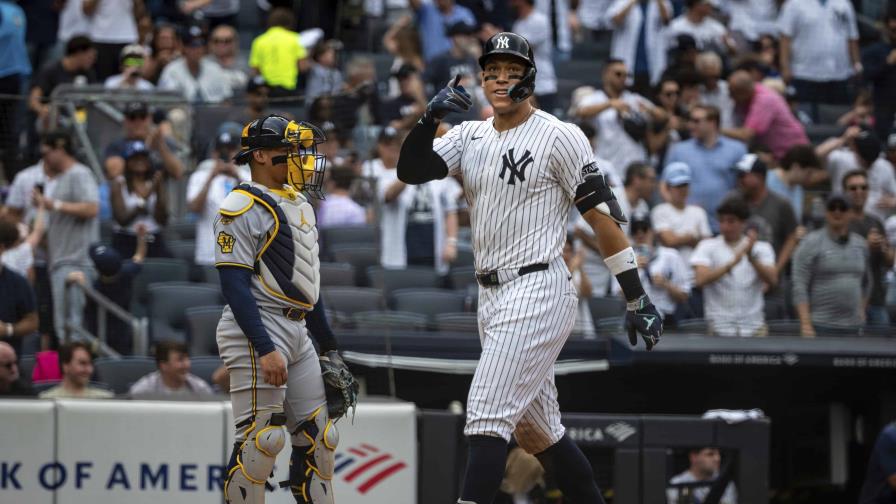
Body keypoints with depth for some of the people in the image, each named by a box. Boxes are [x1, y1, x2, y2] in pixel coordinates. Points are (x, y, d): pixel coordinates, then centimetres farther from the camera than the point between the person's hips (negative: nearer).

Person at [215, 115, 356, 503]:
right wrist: (264, 350, -24)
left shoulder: (299, 203, 19)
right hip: (256, 331, -9)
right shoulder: (242, 207, -11)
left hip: (298, 332, 9)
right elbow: (234, 285, -17)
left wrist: (329, 347, 21)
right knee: (262, 438, -12)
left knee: (318, 436, 7)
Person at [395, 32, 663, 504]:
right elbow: (410, 170, 0)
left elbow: (602, 215, -7)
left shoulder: (559, 136, -7)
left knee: (487, 415, -16)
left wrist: (637, 298, -9)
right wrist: (431, 118, -18)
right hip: (491, 296, 8)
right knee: (533, 427, 15)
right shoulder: (470, 136, 12)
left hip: (537, 293, -8)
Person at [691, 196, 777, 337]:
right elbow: (700, 279, -12)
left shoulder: (761, 248, 8)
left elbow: (772, 280, -7)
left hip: (754, 325, 1)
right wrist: (732, 263, -23)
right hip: (720, 327, -1)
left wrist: (751, 257, -22)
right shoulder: (707, 247, 5)